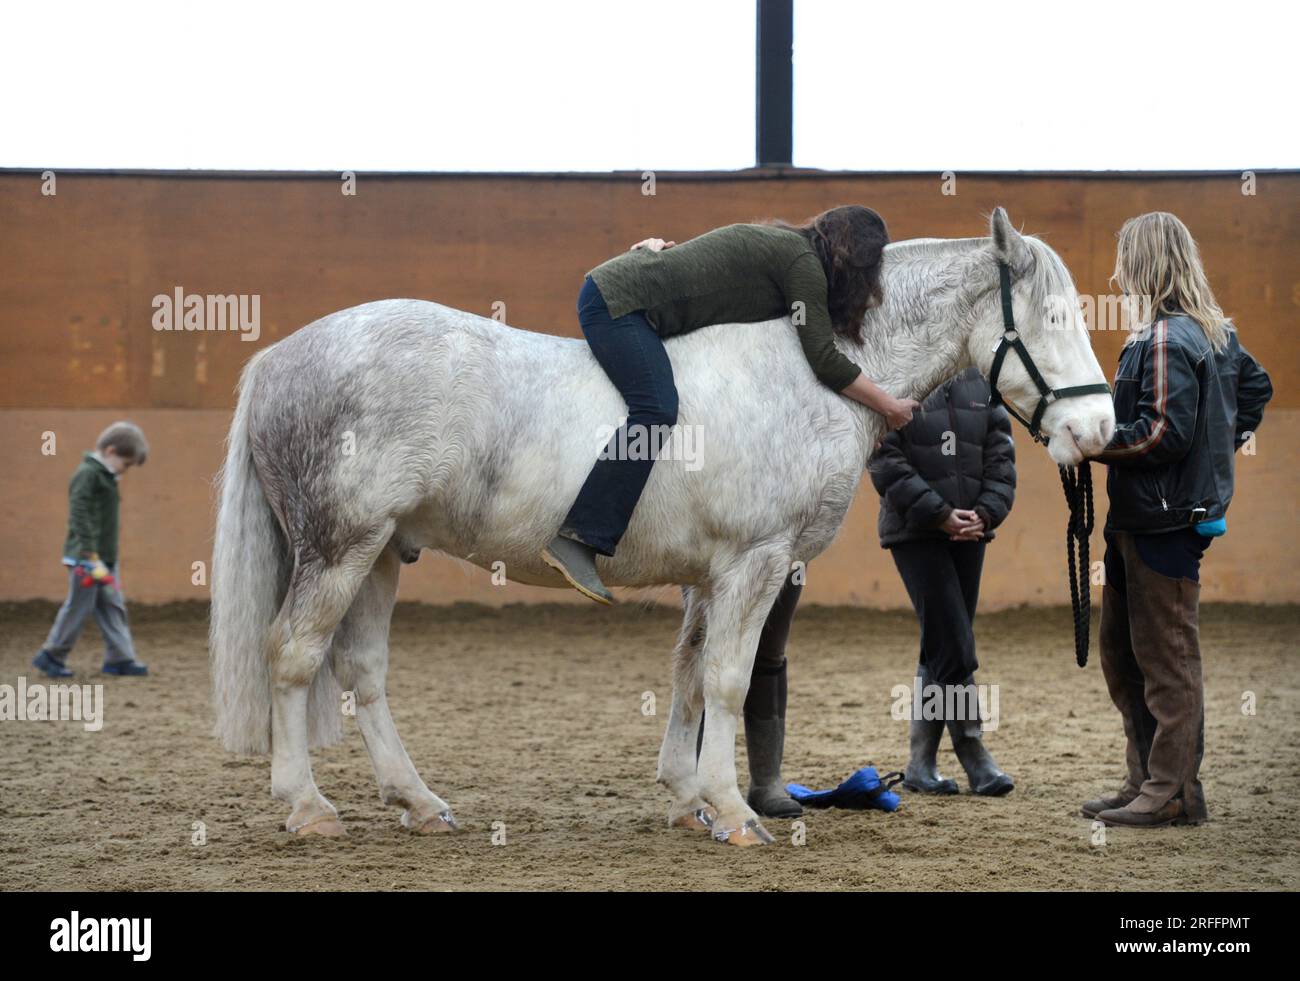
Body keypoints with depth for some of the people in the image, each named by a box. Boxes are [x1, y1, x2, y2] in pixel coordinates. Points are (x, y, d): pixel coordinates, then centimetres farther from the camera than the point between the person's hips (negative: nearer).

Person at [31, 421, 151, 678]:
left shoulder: (106, 476, 14)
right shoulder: (87, 474, -15)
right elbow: (79, 516, -22)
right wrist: (92, 558, -25)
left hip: (105, 558, 9)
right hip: (85, 559, -9)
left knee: (113, 607, 7)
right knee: (78, 607, -2)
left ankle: (120, 658, 9)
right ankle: (51, 656, 10)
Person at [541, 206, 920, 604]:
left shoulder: (779, 245, 20)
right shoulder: (803, 262, -10)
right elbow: (825, 360, -14)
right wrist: (889, 407, -7)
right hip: (618, 300, -11)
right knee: (656, 411, -26)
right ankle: (576, 539, -34)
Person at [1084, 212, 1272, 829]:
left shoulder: (1165, 339, -17)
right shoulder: (1215, 333, 13)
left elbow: (1163, 433, -23)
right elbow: (1255, 387, 27)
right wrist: (1221, 446, 24)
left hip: (1163, 521, -10)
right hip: (1141, 519, 10)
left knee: (1166, 660, -4)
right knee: (1122, 654, 15)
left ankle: (1174, 793, 1)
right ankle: (1146, 780, 21)